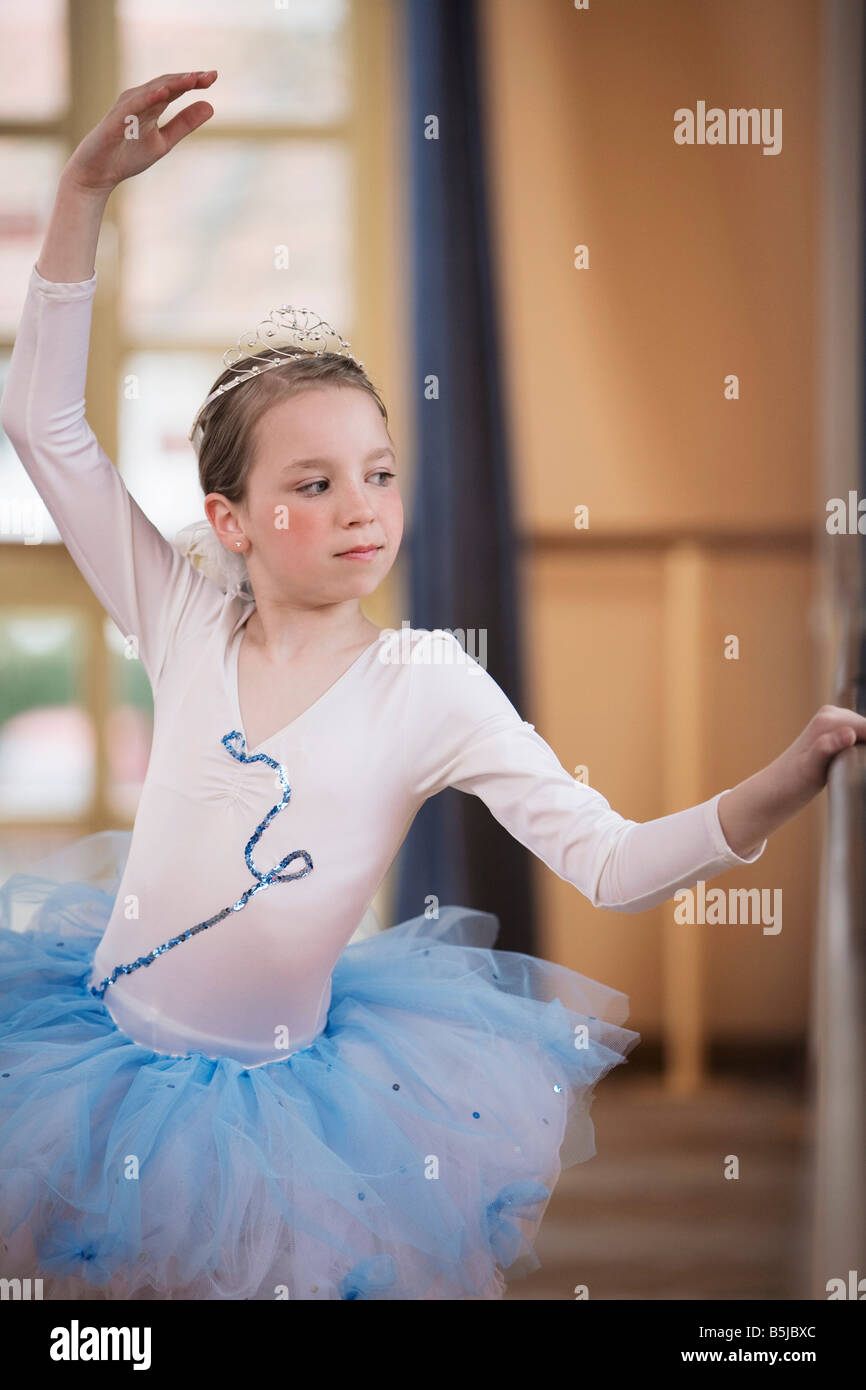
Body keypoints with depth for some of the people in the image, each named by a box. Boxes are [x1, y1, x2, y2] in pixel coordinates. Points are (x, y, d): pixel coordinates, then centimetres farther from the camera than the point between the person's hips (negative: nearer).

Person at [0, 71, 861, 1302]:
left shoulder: (431, 689, -14)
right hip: (111, 1050, 2)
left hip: (287, 1094, -2)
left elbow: (612, 865, -19)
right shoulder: (186, 622, -8)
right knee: (106, 1283, 11)